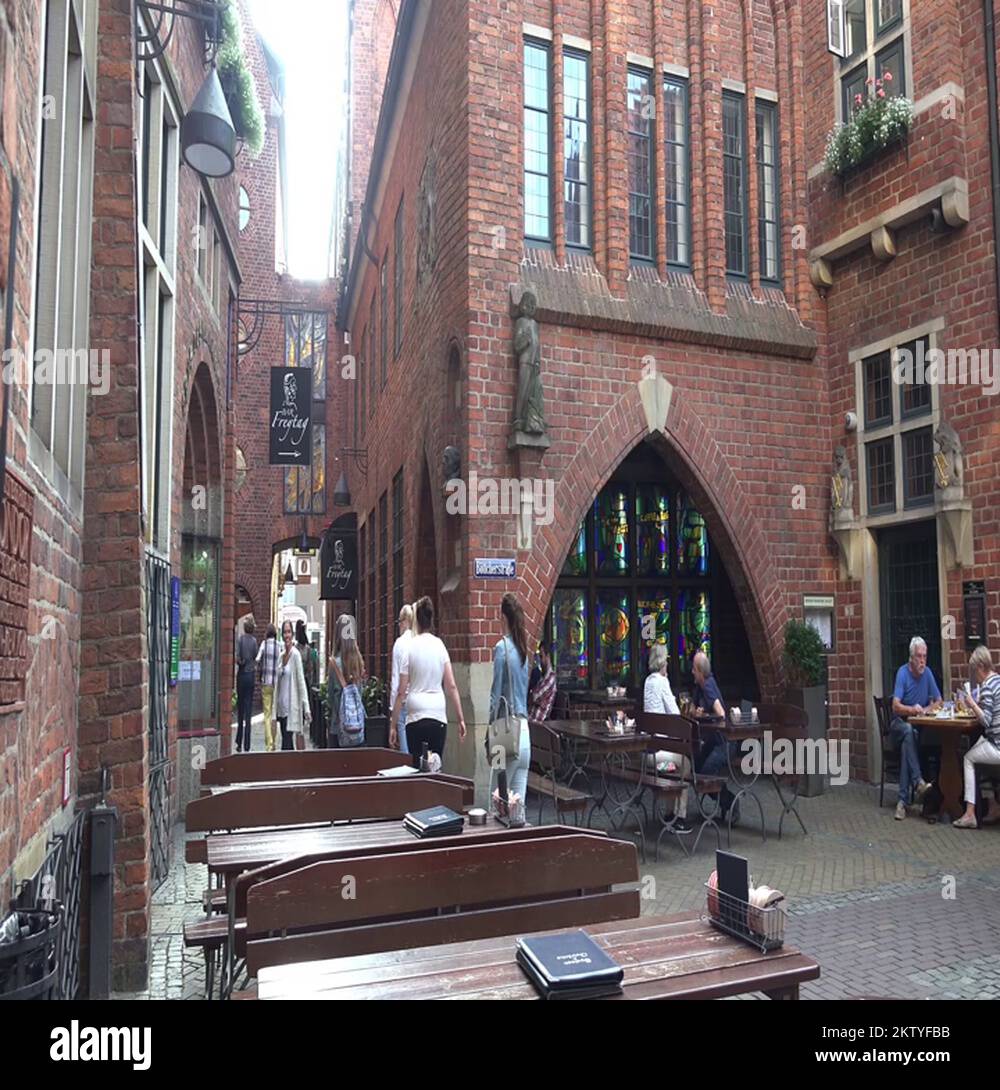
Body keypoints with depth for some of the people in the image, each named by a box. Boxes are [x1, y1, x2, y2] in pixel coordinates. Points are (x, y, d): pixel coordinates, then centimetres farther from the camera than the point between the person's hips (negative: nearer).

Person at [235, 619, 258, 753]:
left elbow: (237, 658, -13)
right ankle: (246, 746, 3)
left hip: (242, 675, -2)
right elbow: (256, 660, 3)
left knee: (240, 709, 9)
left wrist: (241, 662, 5)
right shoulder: (254, 641, 0)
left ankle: (239, 743, 13)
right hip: (251, 675, 2)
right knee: (248, 711, 3)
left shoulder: (241, 639, -7)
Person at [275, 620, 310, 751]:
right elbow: (278, 683, 16)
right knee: (288, 744, 10)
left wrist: (306, 708, -16)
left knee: (286, 744, -9)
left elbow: (301, 682, -12)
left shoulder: (296, 654, -9)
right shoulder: (281, 656, 12)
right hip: (281, 708, 7)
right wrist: (275, 708, 14)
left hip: (291, 707, -7)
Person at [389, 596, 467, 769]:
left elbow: (401, 692, -4)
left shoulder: (410, 646, -4)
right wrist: (461, 719, 6)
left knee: (418, 767, 3)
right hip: (439, 717, 3)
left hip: (416, 717, -2)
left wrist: (393, 724, 3)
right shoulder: (439, 645, 4)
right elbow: (452, 687, 1)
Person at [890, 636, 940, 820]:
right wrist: (912, 710, -34)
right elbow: (896, 706, -17)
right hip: (899, 723, -2)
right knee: (909, 731, -38)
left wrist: (926, 710, -9)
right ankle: (918, 782, -43)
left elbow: (939, 701, 11)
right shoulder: (902, 672, -10)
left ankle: (903, 799, -32)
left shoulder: (927, 672, 3)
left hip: (919, 724, 2)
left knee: (908, 742, -31)